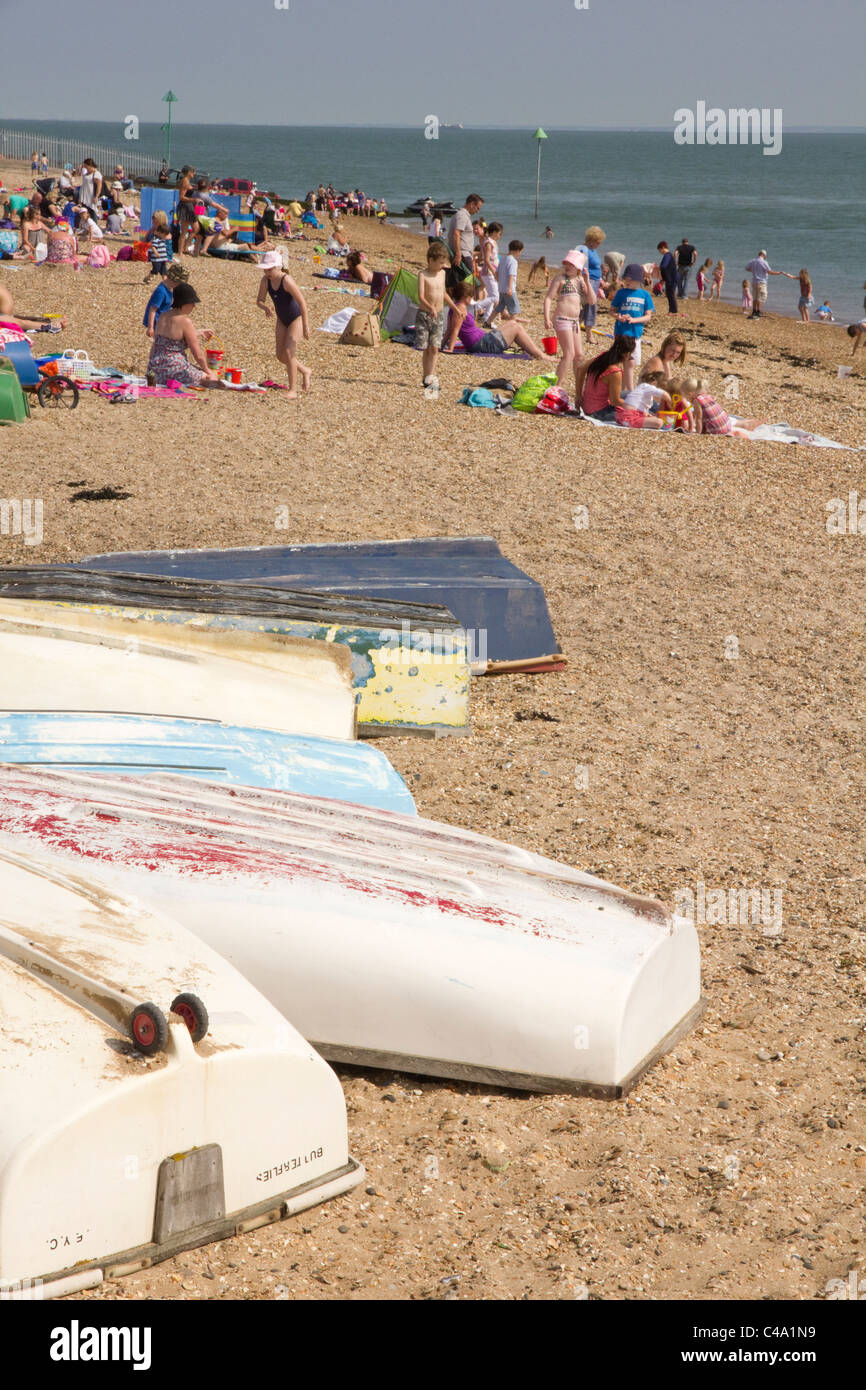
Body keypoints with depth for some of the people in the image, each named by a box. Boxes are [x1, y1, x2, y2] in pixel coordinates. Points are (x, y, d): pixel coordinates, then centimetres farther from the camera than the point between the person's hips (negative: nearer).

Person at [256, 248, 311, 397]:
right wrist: (266, 307, -25)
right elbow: (259, 301, -1)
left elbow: (302, 302, -26)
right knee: (280, 355, 8)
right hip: (282, 320, 7)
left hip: (296, 318, -7)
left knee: (289, 352, -15)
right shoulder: (265, 280, -8)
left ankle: (293, 390, -7)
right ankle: (305, 371, 33)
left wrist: (305, 325, -25)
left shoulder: (286, 280, -27)